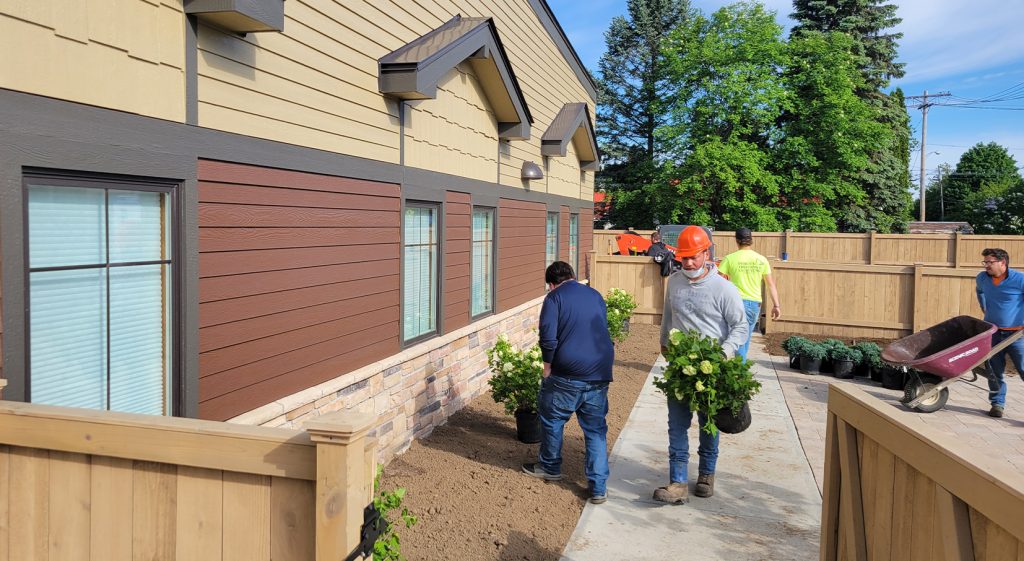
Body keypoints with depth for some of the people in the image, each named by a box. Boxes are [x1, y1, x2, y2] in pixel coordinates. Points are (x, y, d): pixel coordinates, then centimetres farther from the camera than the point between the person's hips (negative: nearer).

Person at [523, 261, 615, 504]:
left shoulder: (555, 297, -4)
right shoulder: (595, 295, 14)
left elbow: (548, 338, -14)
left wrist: (547, 366, 1)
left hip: (567, 374, -5)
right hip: (600, 374, 5)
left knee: (552, 419, 18)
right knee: (596, 429, 11)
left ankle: (550, 467, 34)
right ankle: (598, 488, 10)